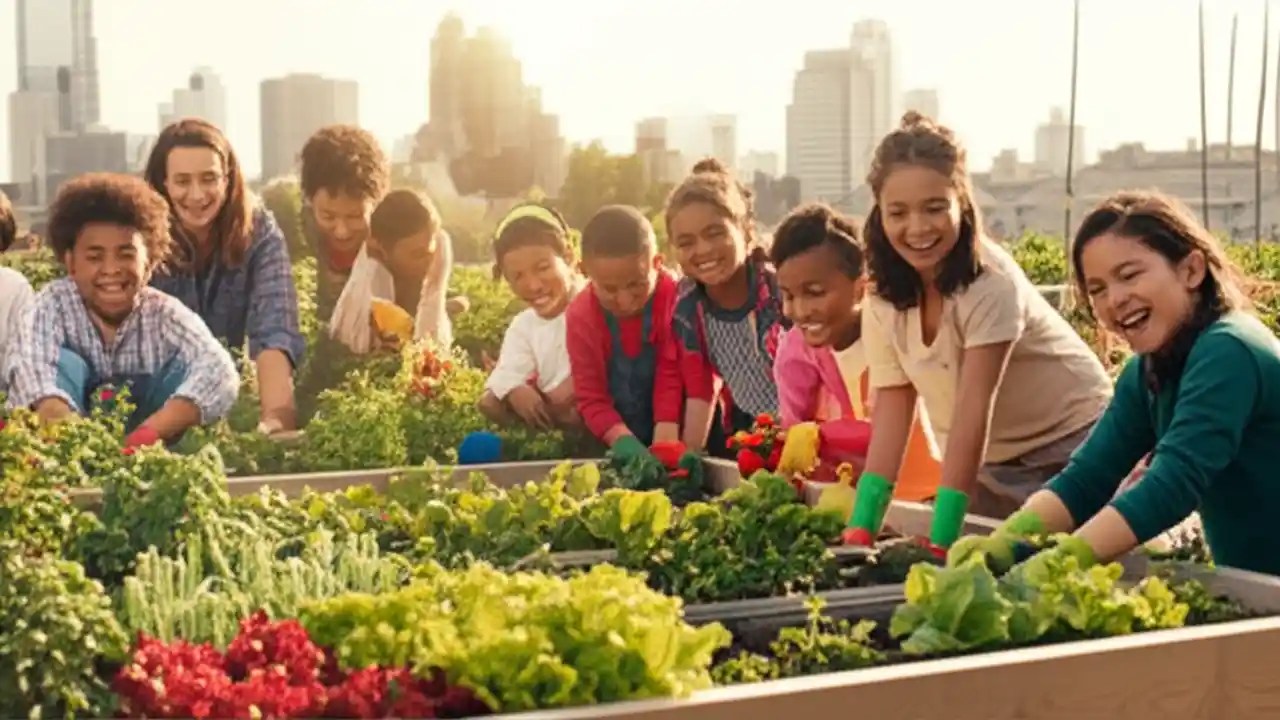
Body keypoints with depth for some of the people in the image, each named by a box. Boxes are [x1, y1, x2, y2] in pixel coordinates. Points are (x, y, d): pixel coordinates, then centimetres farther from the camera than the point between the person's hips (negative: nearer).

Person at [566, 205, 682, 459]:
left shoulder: (675, 298, -15)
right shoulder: (580, 316, -12)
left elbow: (672, 377, -13)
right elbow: (591, 397, -12)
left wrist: (665, 444, -23)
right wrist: (622, 439, -29)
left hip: (666, 430, 1)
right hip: (614, 437, -1)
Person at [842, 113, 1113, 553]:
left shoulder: (991, 283, -25)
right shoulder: (884, 297, -8)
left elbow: (973, 408, -30)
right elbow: (891, 409, -12)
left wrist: (943, 537, -35)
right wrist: (861, 525, -23)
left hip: (1070, 447, -5)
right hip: (992, 465, 5)